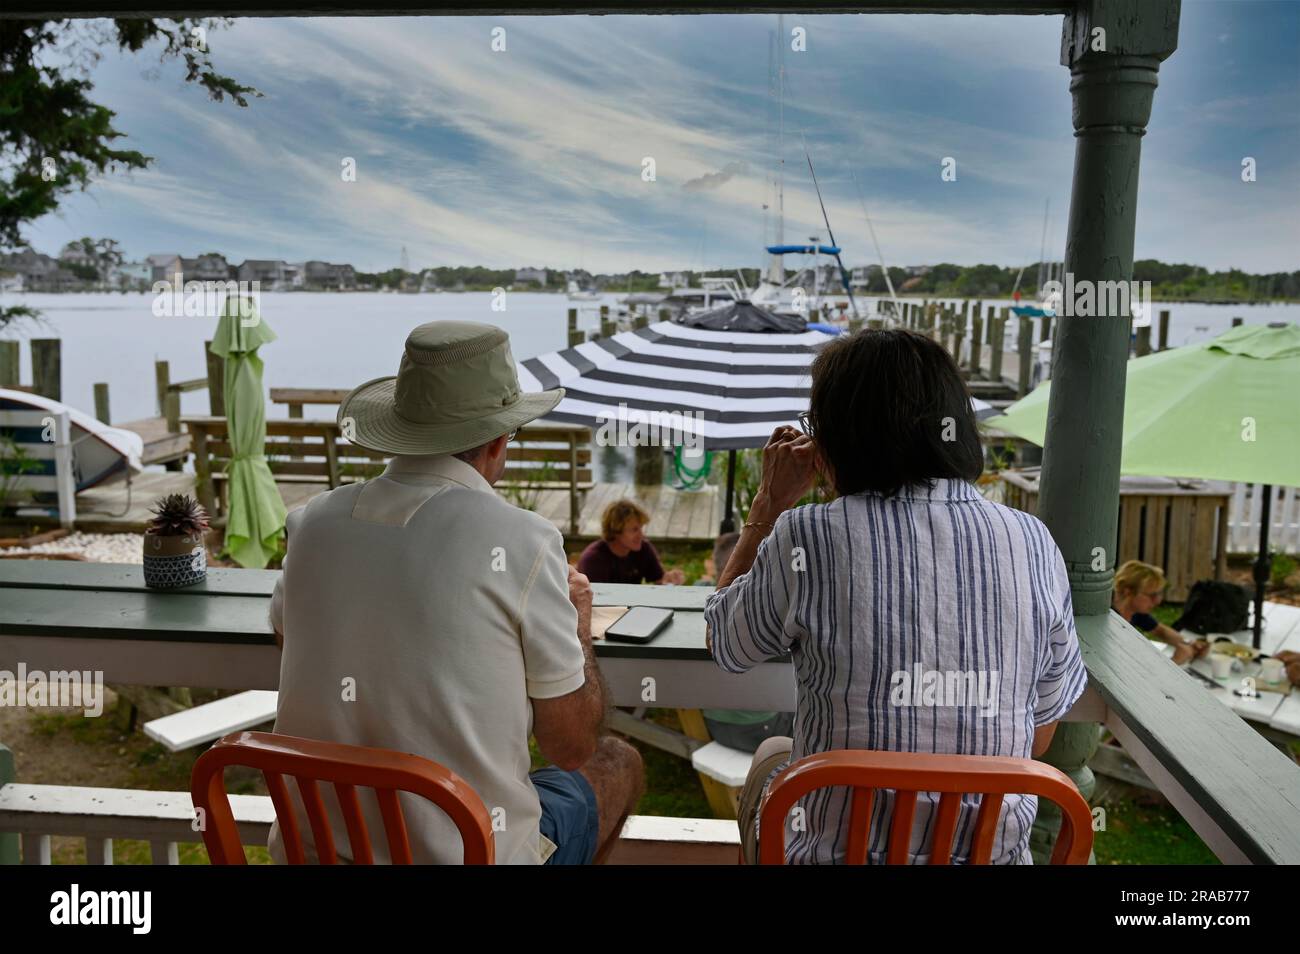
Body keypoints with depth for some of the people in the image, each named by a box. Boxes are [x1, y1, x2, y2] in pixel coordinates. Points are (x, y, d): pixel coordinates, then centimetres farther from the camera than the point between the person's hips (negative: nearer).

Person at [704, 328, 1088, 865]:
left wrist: (770, 503, 8)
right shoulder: (1034, 544, -8)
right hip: (998, 850, 3)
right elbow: (1038, 739, 3)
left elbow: (721, 642, 4)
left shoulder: (806, 539, -17)